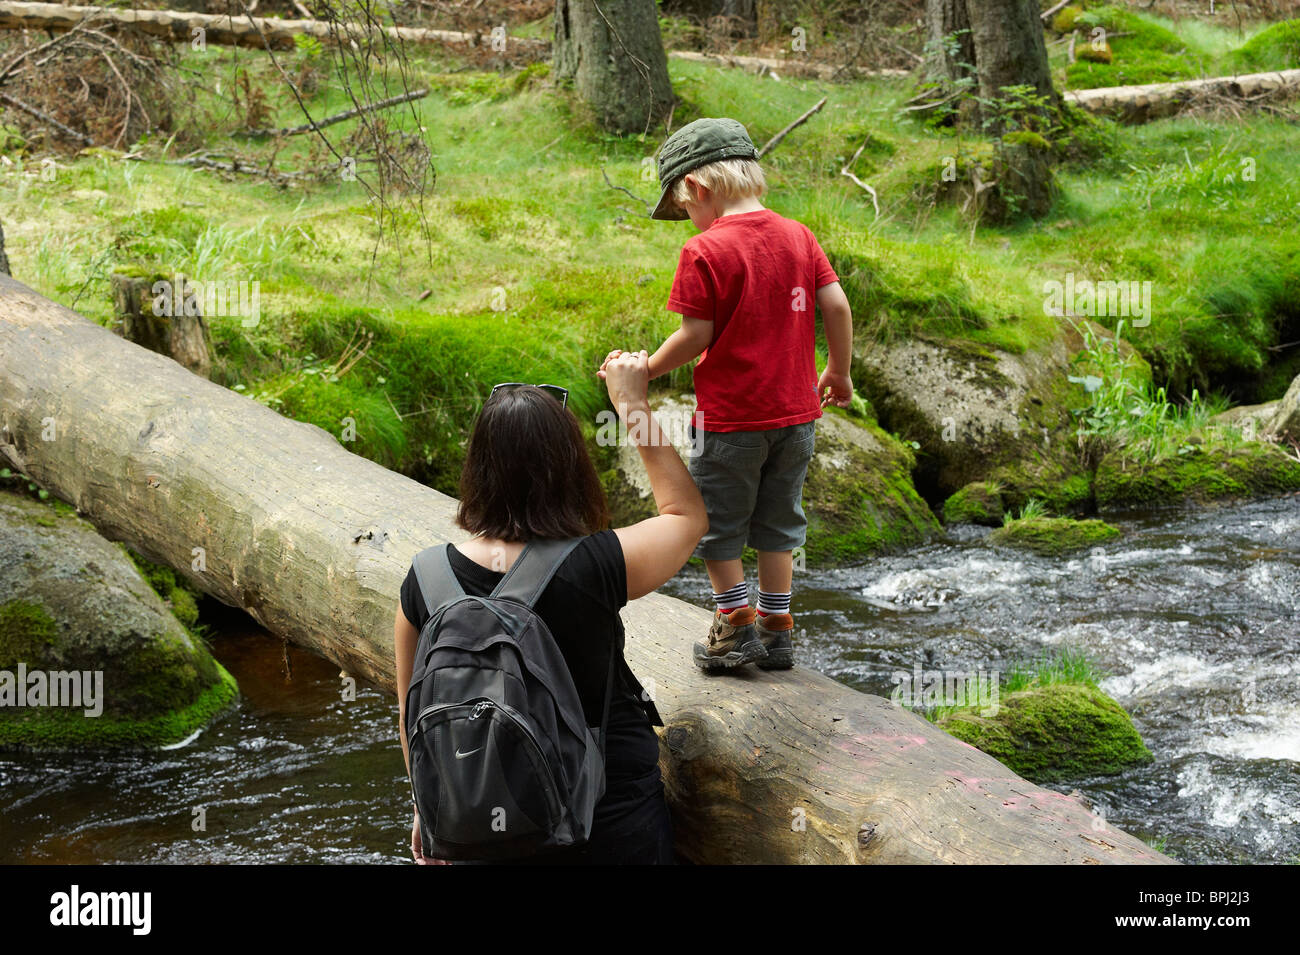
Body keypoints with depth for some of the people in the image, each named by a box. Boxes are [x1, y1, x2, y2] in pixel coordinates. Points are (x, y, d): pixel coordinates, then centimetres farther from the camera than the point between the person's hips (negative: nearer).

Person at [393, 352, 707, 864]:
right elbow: (687, 513, -2)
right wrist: (634, 403, 1)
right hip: (613, 822, -3)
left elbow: (413, 712, 1)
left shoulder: (425, 580, -14)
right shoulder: (596, 567, -23)